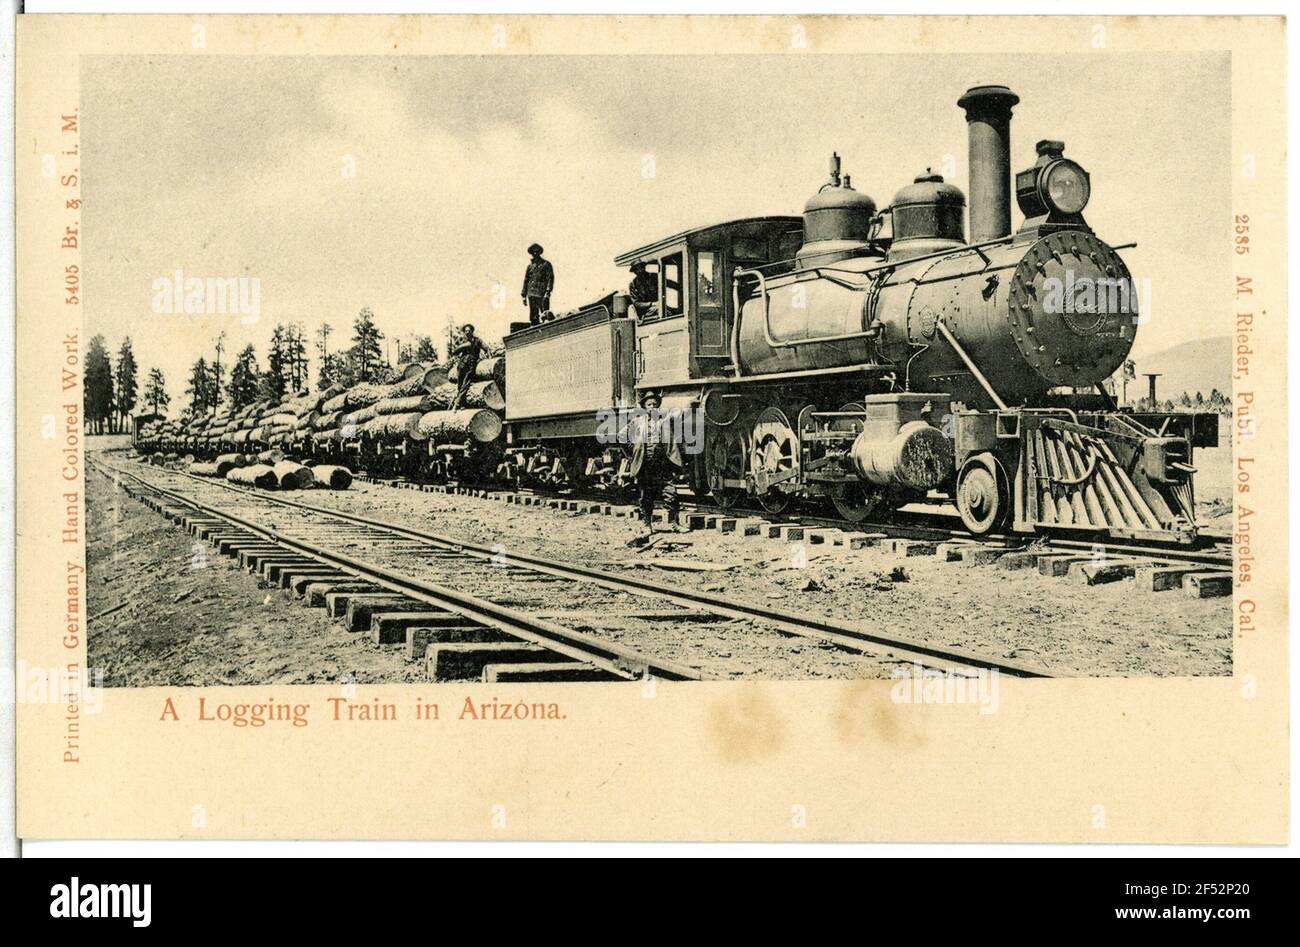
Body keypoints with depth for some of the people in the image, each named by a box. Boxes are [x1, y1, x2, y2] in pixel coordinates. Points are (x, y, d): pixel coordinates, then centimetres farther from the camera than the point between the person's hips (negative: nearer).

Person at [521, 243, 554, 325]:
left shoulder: (546, 264, 5)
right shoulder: (530, 266, 18)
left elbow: (550, 278, -3)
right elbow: (526, 281, 20)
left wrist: (548, 291, -16)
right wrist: (524, 296, 14)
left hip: (542, 294, -4)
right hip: (532, 294, 4)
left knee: (545, 316, -11)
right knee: (533, 318, 2)